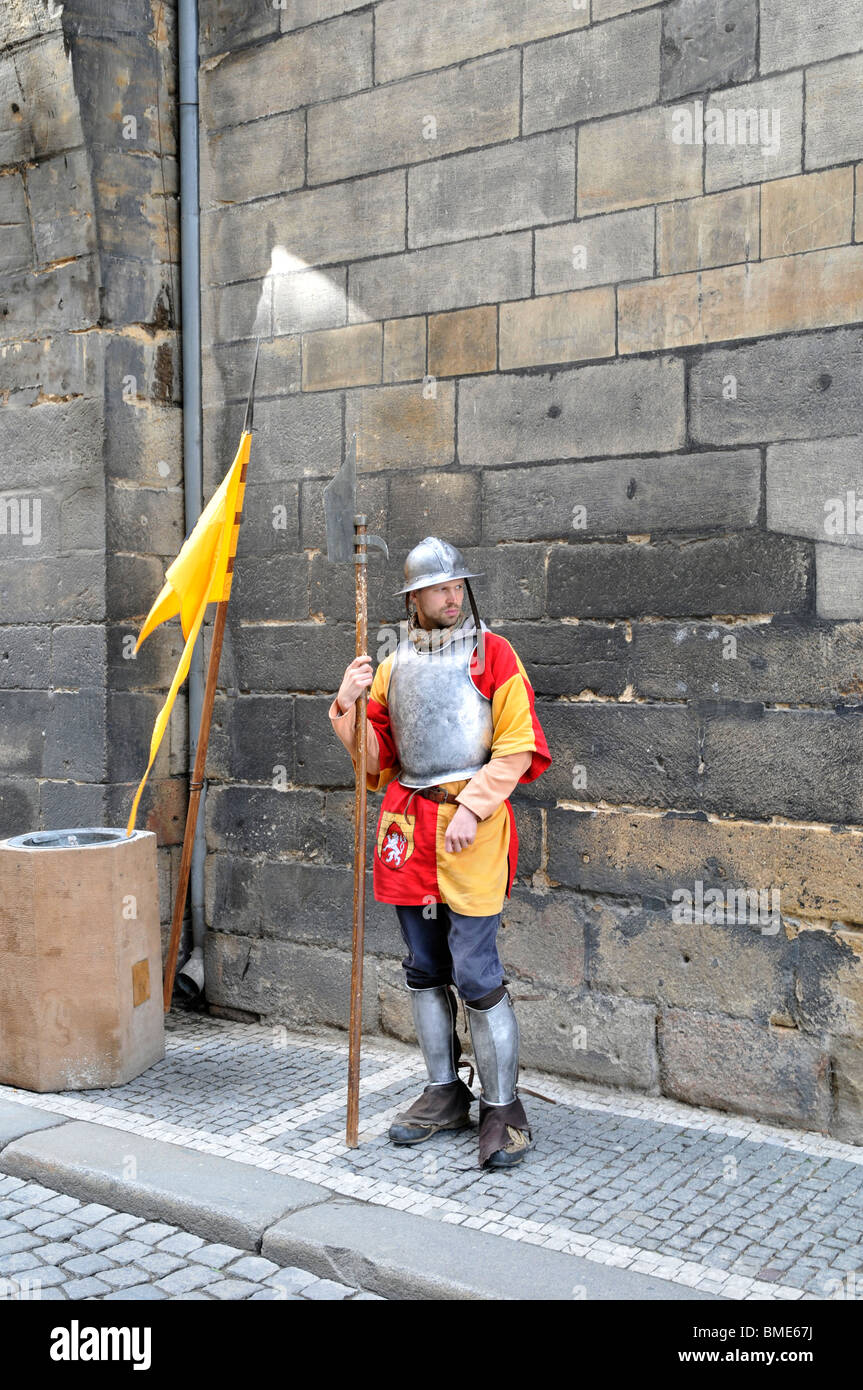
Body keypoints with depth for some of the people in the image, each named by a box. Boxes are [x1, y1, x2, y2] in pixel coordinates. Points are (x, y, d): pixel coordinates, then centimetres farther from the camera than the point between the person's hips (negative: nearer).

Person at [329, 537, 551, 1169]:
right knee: (425, 970, 14)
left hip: (470, 826, -6)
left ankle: (503, 1107, 9)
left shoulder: (492, 653, -3)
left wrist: (471, 806, -17)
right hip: (408, 824, 6)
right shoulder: (394, 666, 13)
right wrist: (348, 707, -3)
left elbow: (517, 745, -8)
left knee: (477, 974, -6)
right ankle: (445, 1093, 28)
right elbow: (376, 757, 14)